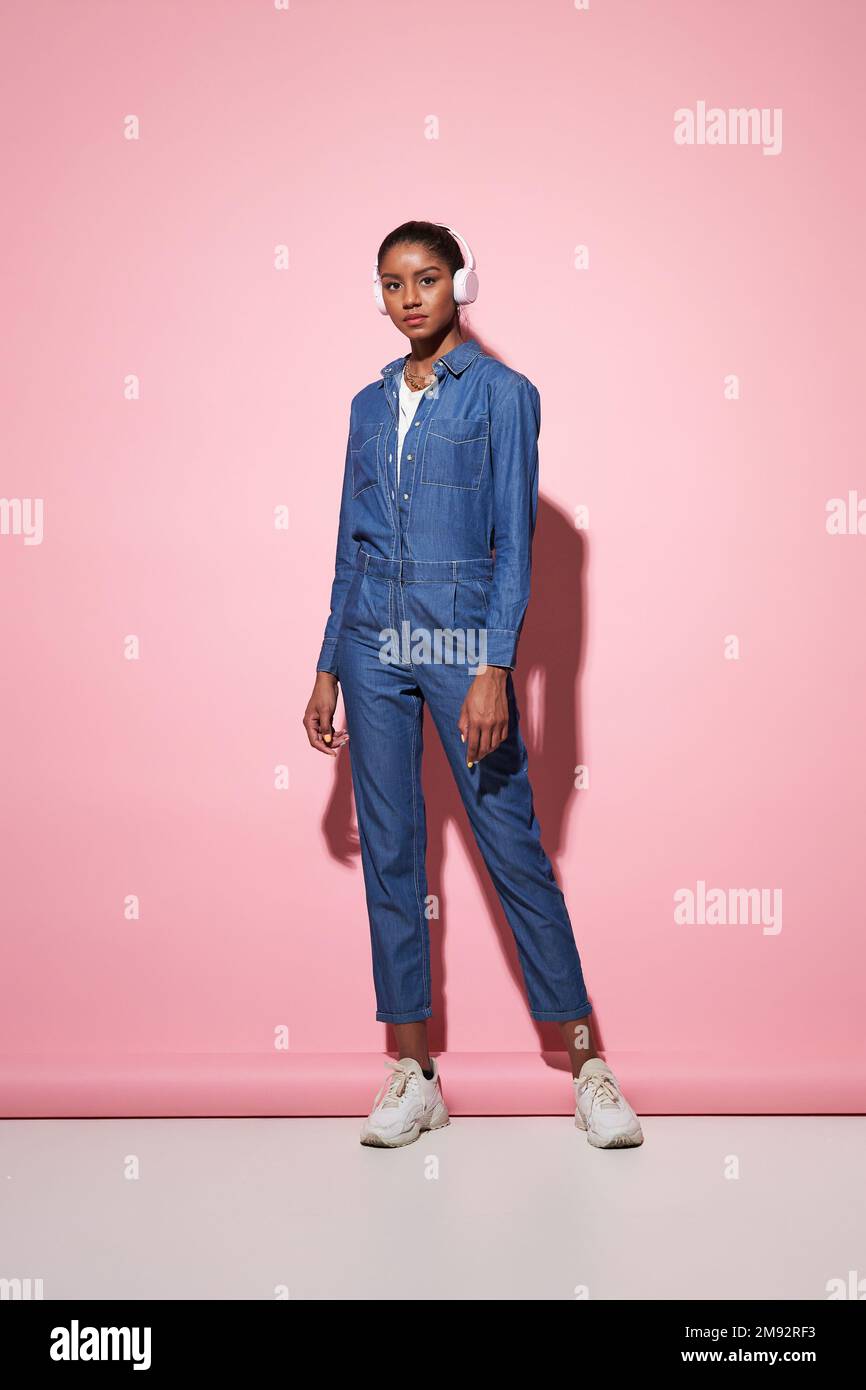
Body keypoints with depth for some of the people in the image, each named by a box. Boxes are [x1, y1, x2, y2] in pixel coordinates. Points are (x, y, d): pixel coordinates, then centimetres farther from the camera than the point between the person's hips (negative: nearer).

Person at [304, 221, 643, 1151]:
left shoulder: (502, 393, -1)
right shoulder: (370, 404, 14)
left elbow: (514, 541, -8)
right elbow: (350, 548, 16)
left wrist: (494, 669, -17)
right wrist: (329, 669, 12)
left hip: (462, 641, -5)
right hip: (373, 645, 5)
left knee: (514, 848, -4)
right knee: (389, 854, 5)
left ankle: (585, 1062, 7)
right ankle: (414, 1073, 13)